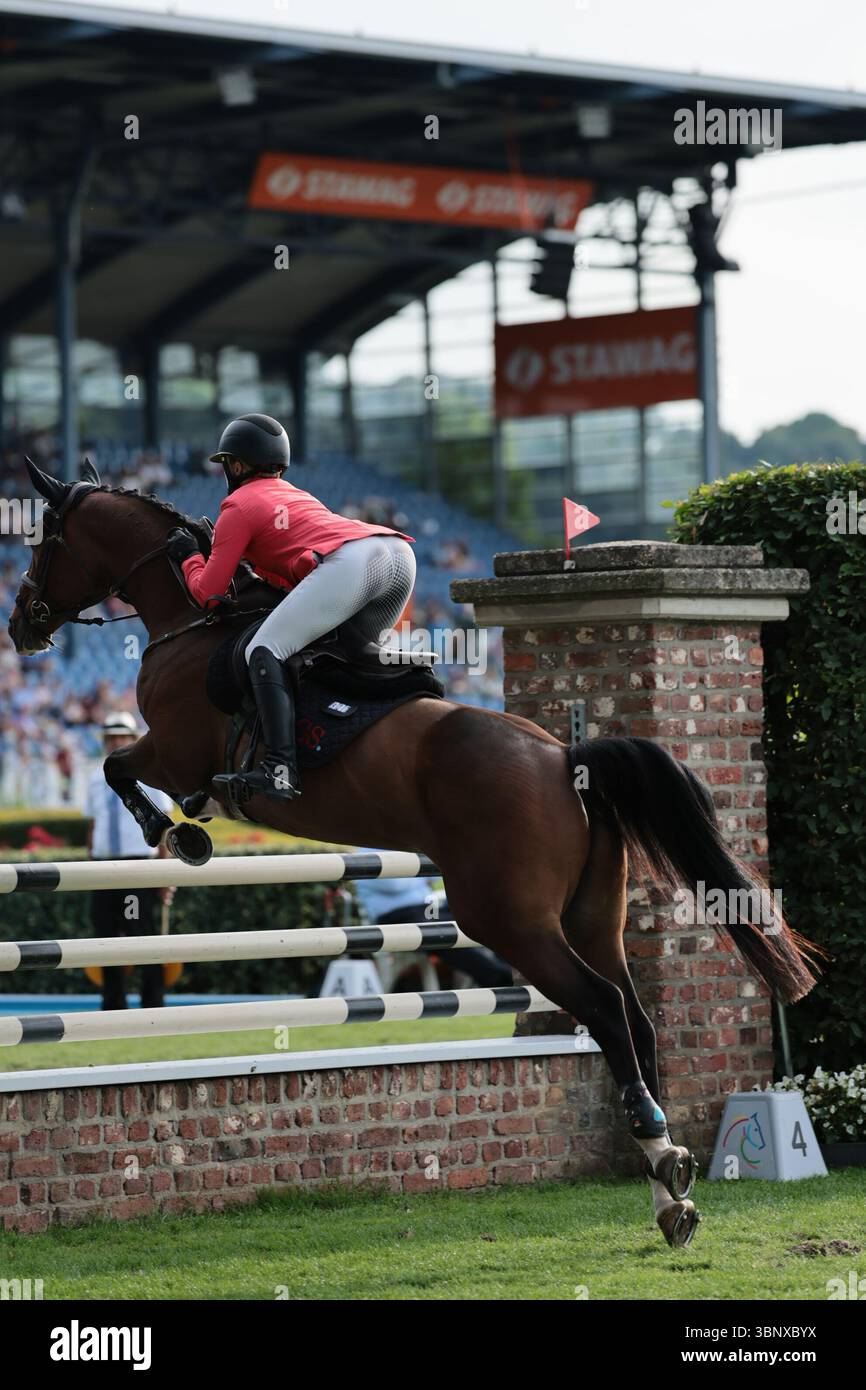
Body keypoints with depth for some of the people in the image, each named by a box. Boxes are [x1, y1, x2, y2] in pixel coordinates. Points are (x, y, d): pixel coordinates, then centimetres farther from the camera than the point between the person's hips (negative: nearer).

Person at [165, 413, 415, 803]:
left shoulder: (239, 505, 15)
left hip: (348, 563, -8)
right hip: (400, 552, 8)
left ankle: (280, 768, -26)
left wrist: (189, 556, 31)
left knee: (264, 651, -9)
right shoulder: (296, 494, 38)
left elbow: (208, 593, 14)